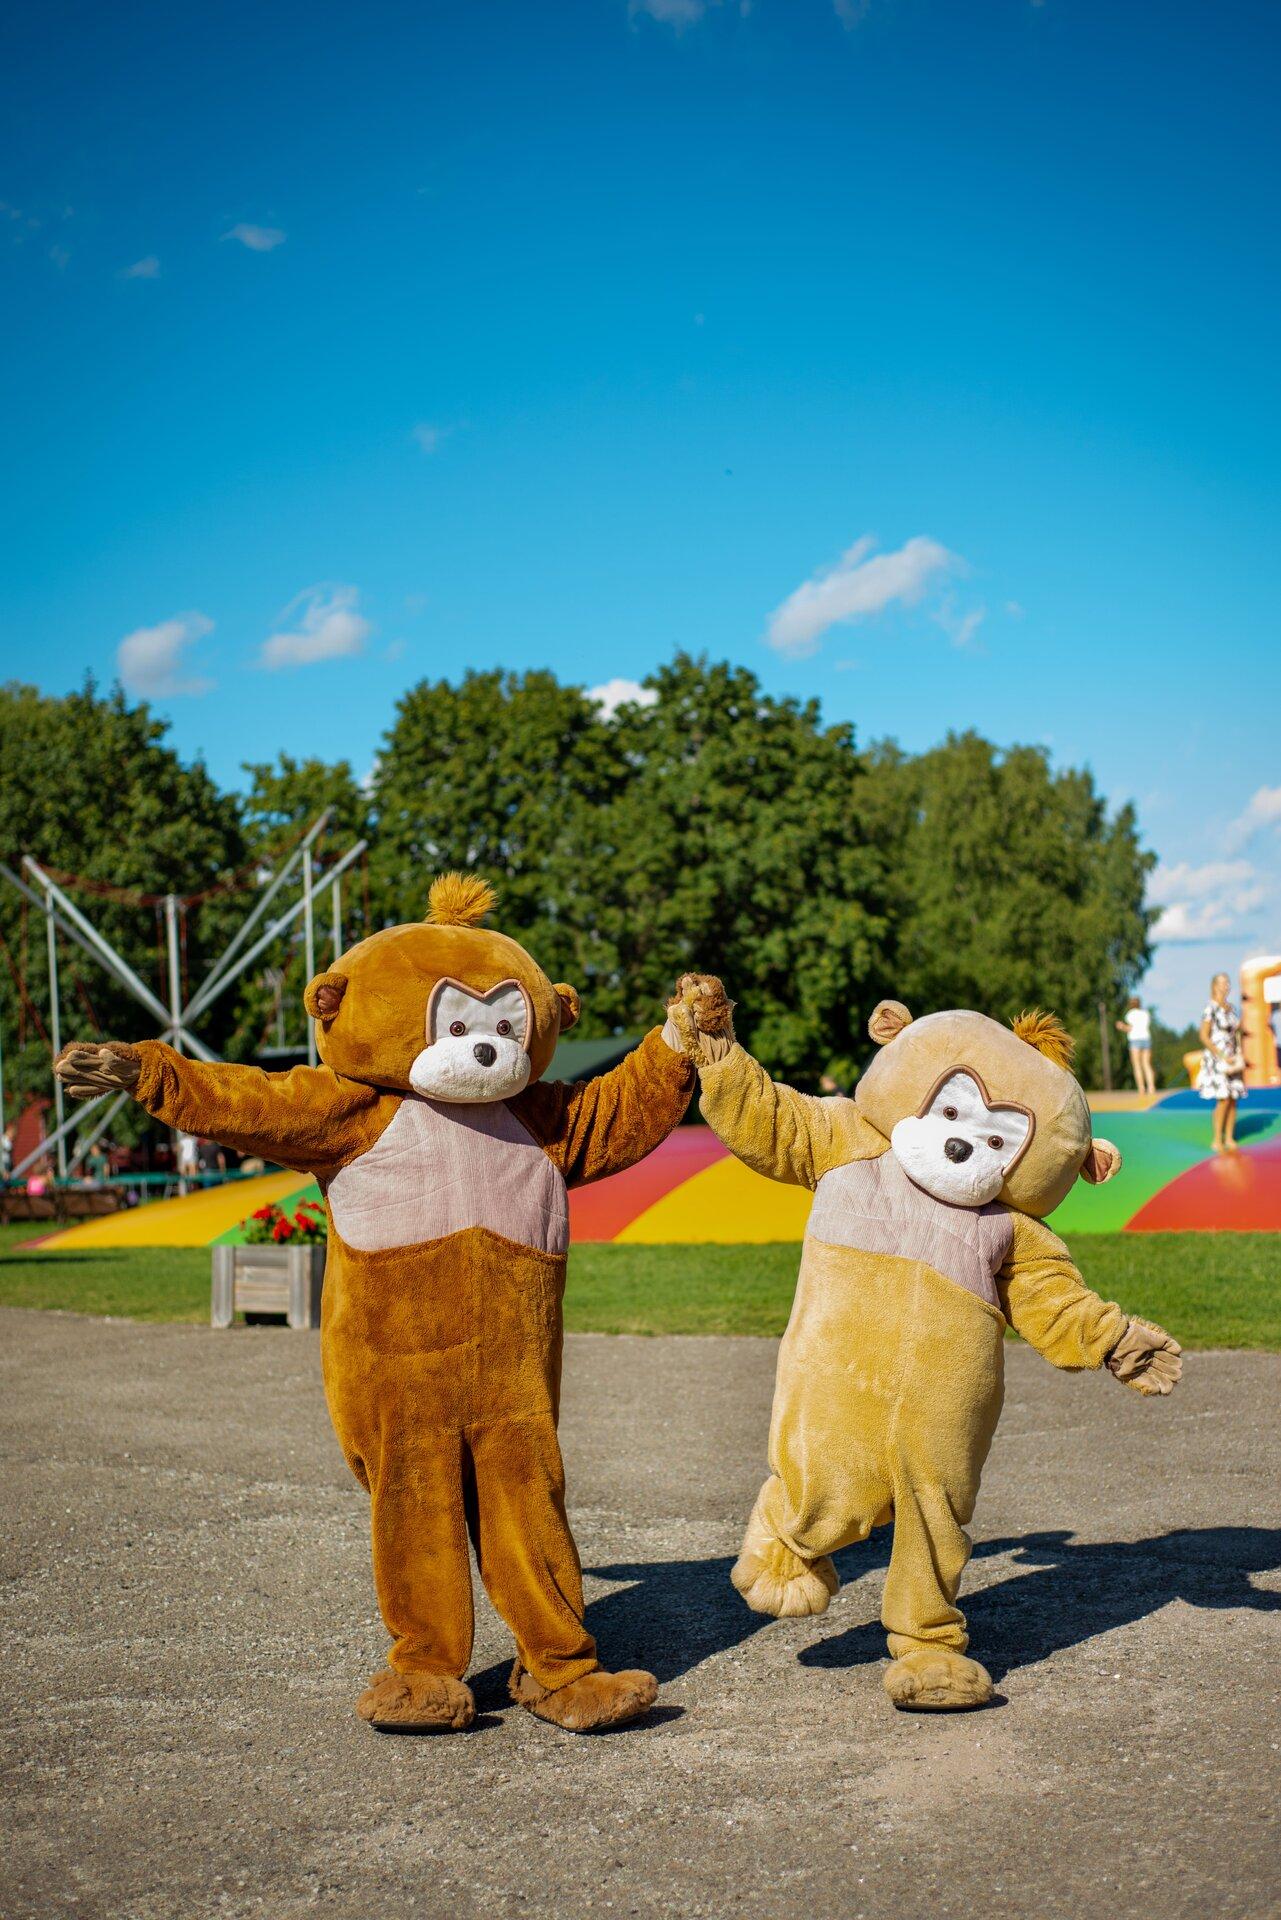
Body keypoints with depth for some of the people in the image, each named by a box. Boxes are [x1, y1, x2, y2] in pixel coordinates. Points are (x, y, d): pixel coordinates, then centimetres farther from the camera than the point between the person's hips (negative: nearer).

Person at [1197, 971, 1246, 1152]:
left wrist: (1240, 1058, 6)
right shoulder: (1210, 1008, -14)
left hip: (1232, 1060, 7)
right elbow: (1204, 1037, -16)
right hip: (1216, 1058, -7)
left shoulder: (1231, 1007, 10)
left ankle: (1229, 1139, 13)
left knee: (1233, 1100, 5)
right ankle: (1217, 1141, -2)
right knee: (1224, 1101, -11)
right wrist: (1222, 1057, -19)